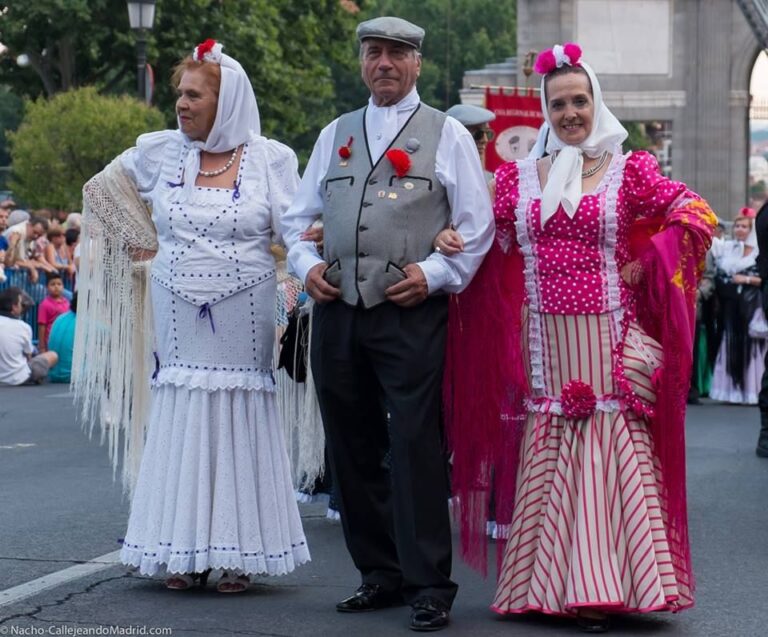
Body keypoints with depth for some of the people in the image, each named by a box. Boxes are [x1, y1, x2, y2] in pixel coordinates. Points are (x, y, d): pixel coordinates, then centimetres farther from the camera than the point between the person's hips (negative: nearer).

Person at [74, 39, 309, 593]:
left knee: (241, 426, 0)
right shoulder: (158, 152, 3)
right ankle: (186, 551, 8)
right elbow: (104, 193, 20)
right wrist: (142, 243, 15)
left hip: (244, 319, -2)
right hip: (179, 315, 2)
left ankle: (241, 553, 7)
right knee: (181, 421, 2)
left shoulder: (271, 159, -2)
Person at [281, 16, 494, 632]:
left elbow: (477, 225, 1)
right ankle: (380, 573, 20)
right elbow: (299, 216, 21)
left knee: (416, 447, -9)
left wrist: (435, 273, -11)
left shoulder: (447, 135, 5)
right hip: (338, 312, 5)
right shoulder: (335, 135, 17)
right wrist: (306, 263, 3)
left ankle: (429, 585, -2)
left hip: (411, 313, -5)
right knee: (352, 448, 9)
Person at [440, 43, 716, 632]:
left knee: (612, 451, -3)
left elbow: (695, 215, 1)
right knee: (546, 460, 4)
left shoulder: (628, 171, 3)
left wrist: (646, 265, -6)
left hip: (610, 341, -2)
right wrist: (450, 241, -5)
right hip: (544, 346, 2)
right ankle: (546, 586, 11)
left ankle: (602, 587, 2)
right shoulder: (518, 177, 10)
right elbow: (492, 244, 14)